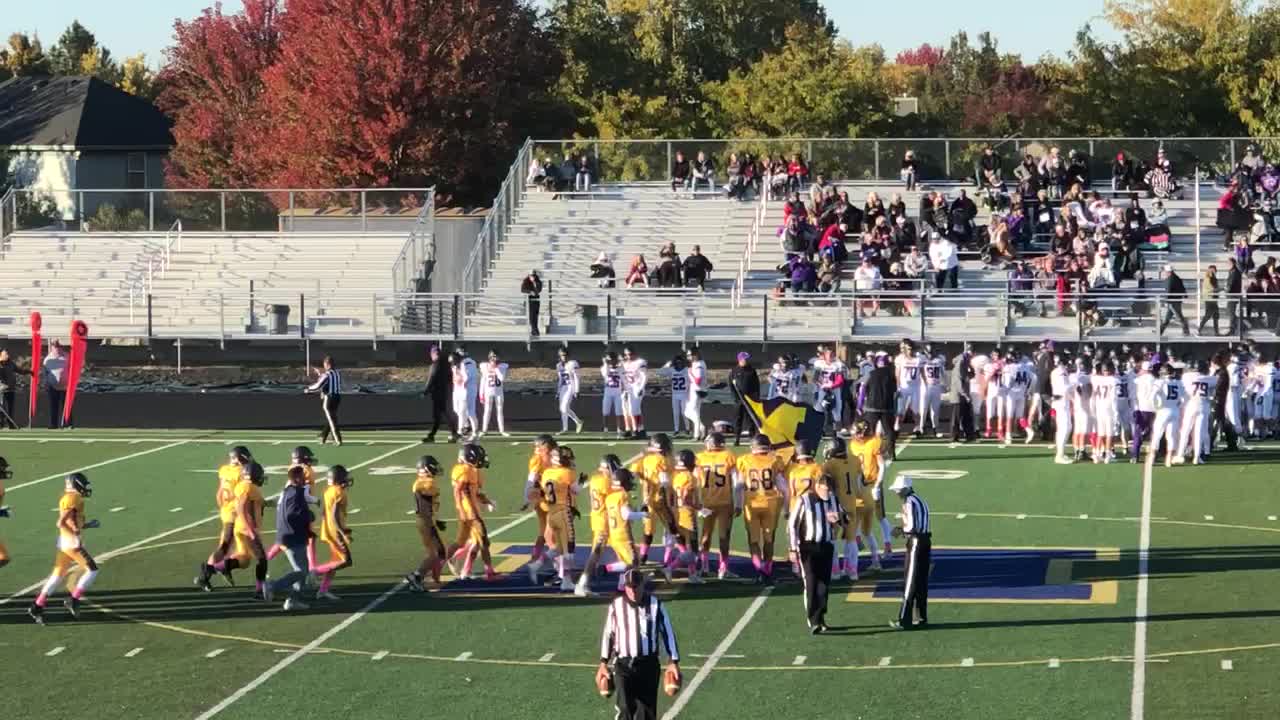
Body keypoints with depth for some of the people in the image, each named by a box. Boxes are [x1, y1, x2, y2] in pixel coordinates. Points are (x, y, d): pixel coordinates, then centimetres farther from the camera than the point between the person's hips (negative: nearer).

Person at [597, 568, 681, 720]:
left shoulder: (655, 605, -3)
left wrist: (673, 662, 1)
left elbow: (667, 632, 4)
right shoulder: (616, 605, -3)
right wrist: (603, 663, 10)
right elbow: (608, 634, 9)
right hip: (623, 664, -1)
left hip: (648, 664, 1)